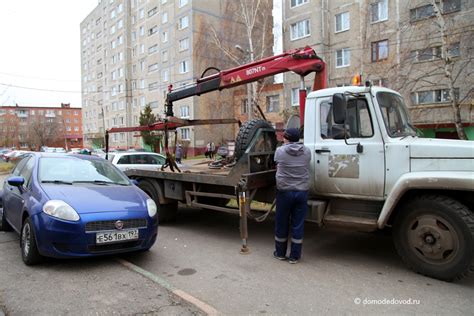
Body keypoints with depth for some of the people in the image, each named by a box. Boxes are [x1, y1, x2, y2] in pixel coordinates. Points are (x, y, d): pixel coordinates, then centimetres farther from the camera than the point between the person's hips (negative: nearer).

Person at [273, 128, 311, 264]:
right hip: (302, 191, 2)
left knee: (282, 223, 13)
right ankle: (294, 256, 16)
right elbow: (305, 167, 10)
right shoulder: (307, 151, 0)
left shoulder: (280, 151, -5)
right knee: (298, 224, 9)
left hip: (284, 191, -1)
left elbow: (277, 168, 7)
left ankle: (280, 253, 26)